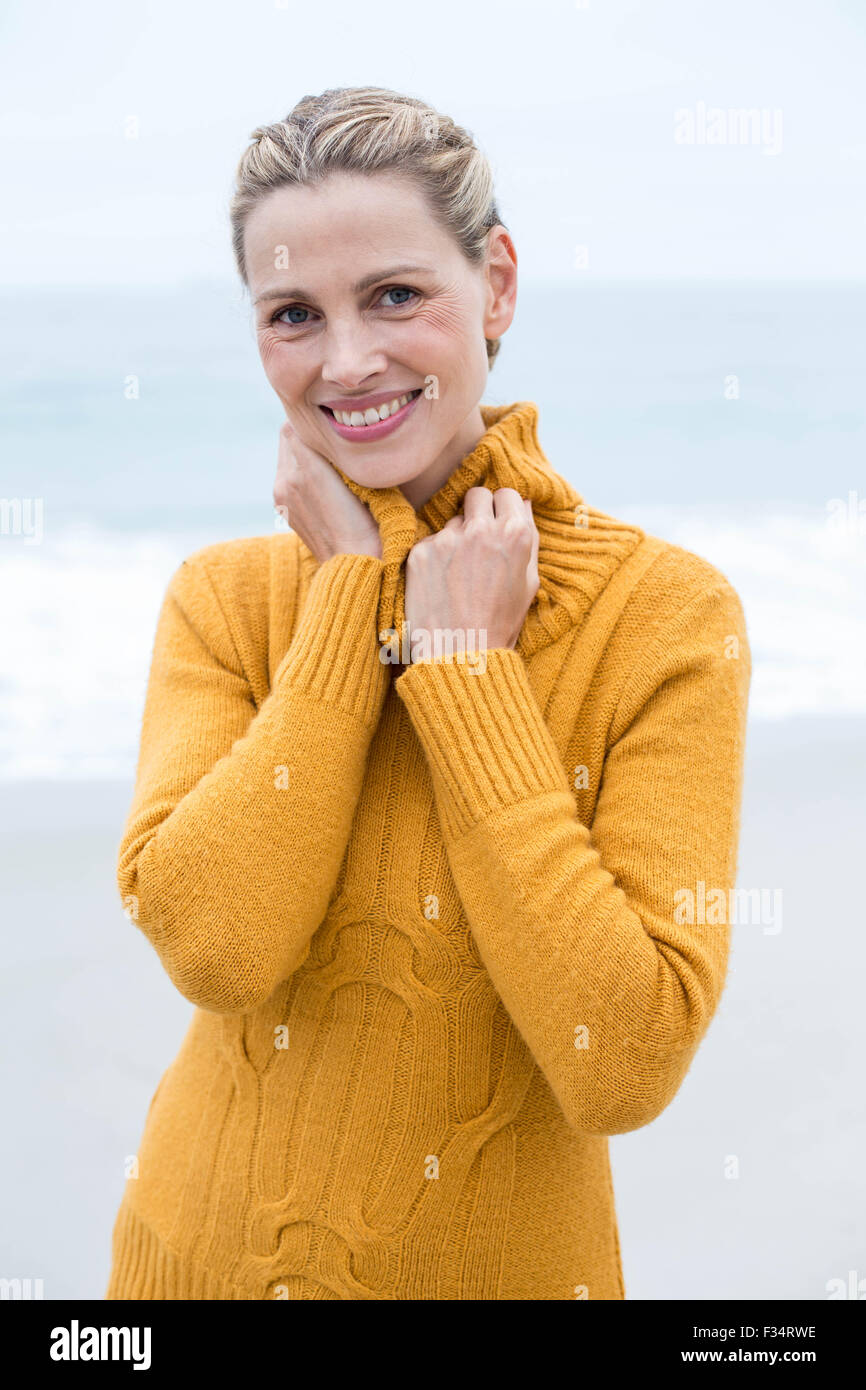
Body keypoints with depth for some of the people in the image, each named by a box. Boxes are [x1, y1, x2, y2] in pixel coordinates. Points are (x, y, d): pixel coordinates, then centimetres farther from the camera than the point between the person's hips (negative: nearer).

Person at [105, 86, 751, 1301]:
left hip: (501, 1258, -2)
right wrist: (353, 594, -17)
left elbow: (624, 1070, -23)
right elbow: (210, 948, -21)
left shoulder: (665, 613, -15)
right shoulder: (224, 597, -5)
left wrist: (468, 669, -21)